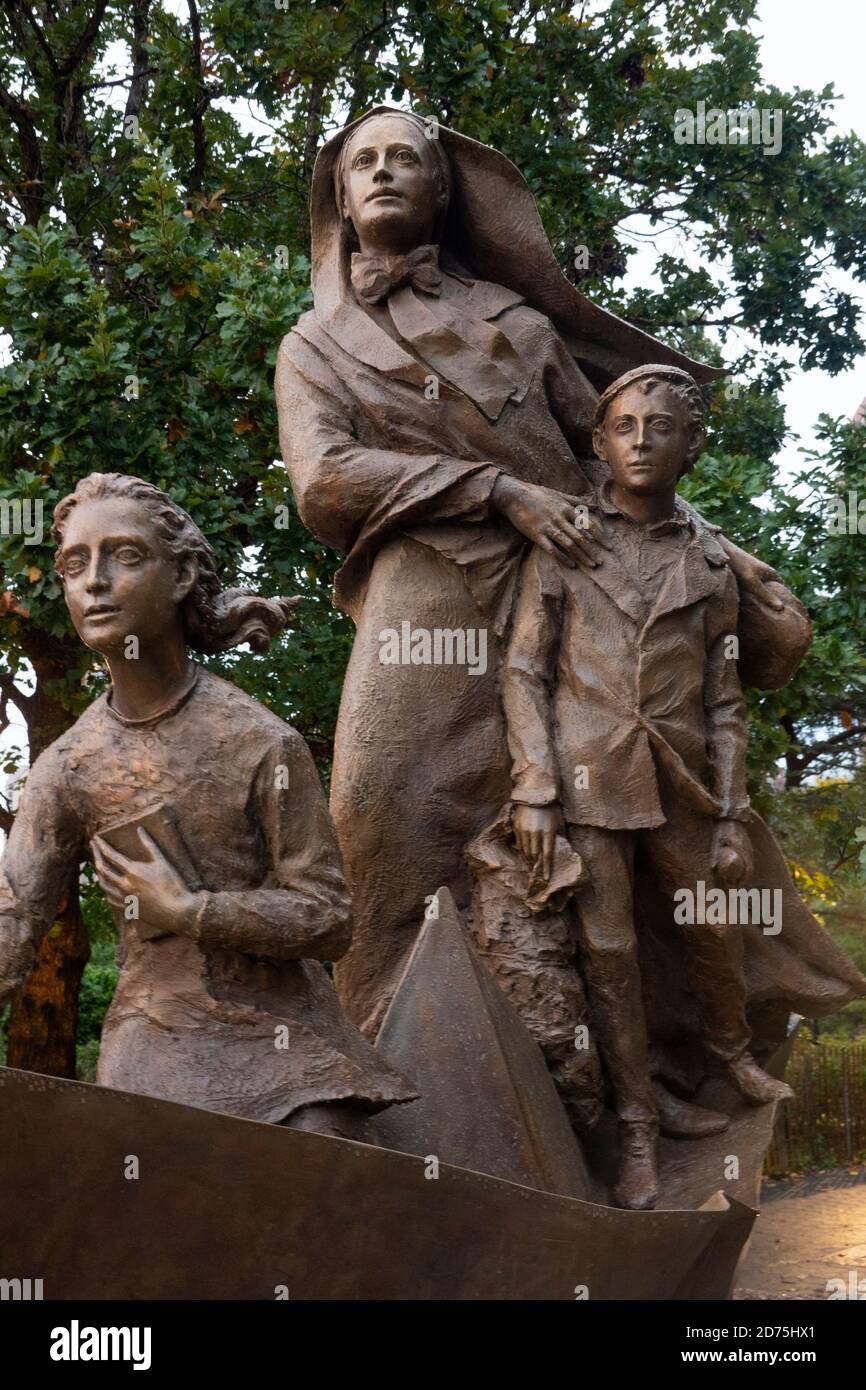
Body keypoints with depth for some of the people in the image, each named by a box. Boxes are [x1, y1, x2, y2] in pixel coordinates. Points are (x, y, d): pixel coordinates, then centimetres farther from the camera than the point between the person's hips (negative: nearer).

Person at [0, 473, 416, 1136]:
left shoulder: (262, 743, -12)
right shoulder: (65, 769, -3)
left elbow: (327, 920, -11)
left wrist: (183, 910, -15)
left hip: (282, 1033, -1)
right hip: (157, 1041, 2)